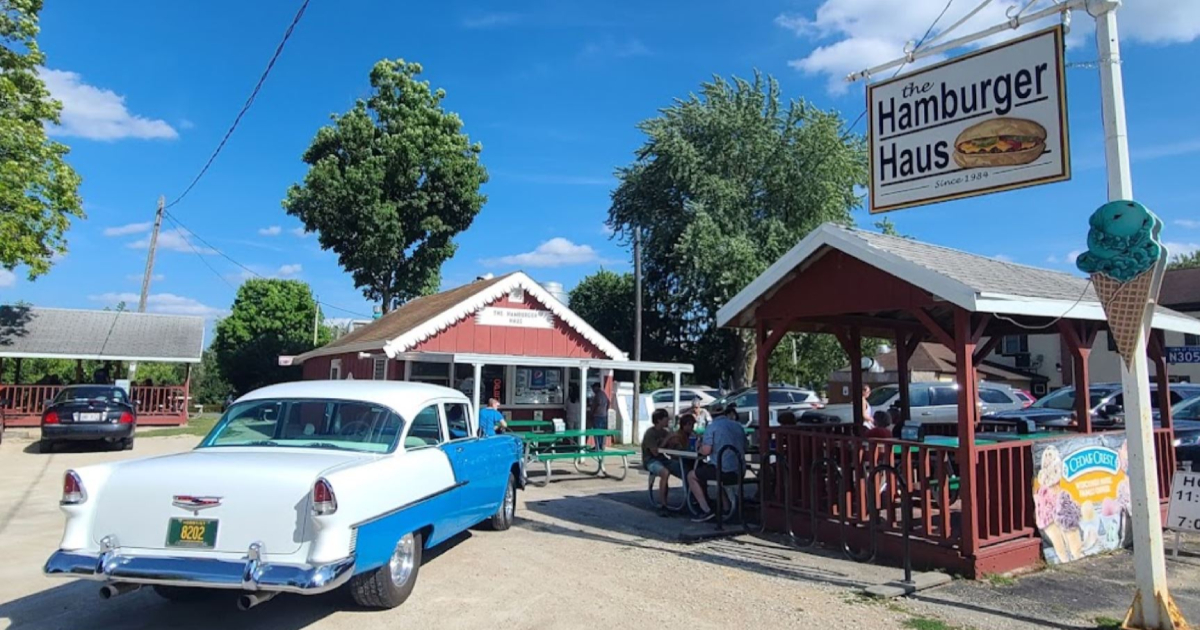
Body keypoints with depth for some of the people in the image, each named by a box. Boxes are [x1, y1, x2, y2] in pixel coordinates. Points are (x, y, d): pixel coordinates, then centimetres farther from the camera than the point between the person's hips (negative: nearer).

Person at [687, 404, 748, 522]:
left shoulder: (712, 427, -6)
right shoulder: (739, 427, 10)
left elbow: (706, 451, -13)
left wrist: (699, 449, 10)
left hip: (723, 471, -6)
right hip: (738, 473, 6)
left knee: (691, 476, 11)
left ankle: (706, 510, 1)